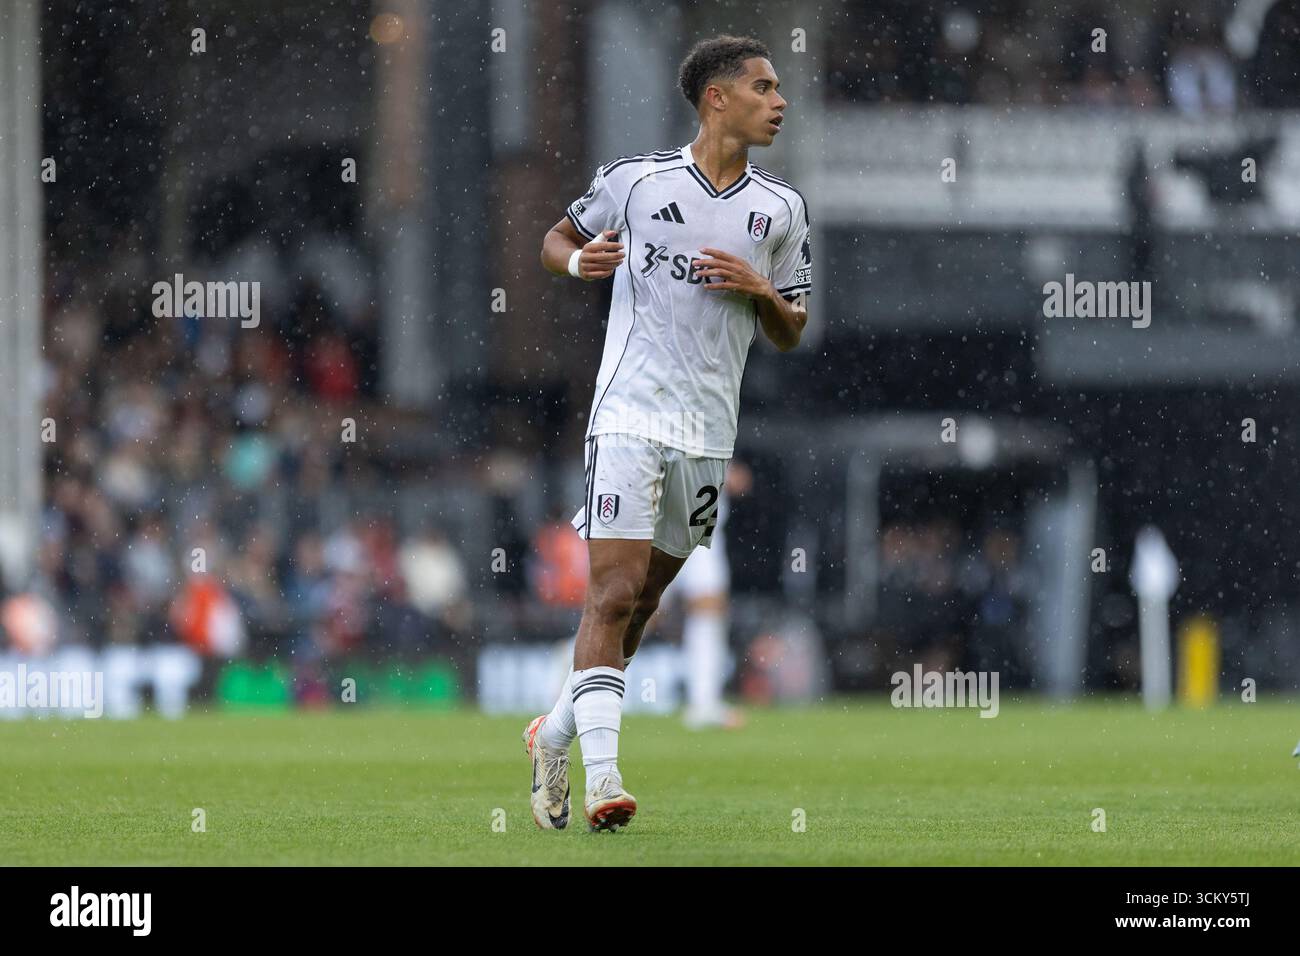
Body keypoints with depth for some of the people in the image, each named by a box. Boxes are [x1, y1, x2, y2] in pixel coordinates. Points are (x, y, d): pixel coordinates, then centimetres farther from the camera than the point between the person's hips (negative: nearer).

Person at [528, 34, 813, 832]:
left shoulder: (782, 210, 9)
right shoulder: (636, 178, 0)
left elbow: (791, 335, 14)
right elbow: (558, 240, 15)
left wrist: (759, 289, -7)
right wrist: (578, 260, -8)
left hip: (710, 433, 4)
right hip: (630, 414, -4)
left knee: (641, 605, 11)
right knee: (615, 595, -14)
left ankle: (554, 737, 30)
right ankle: (603, 780, -19)